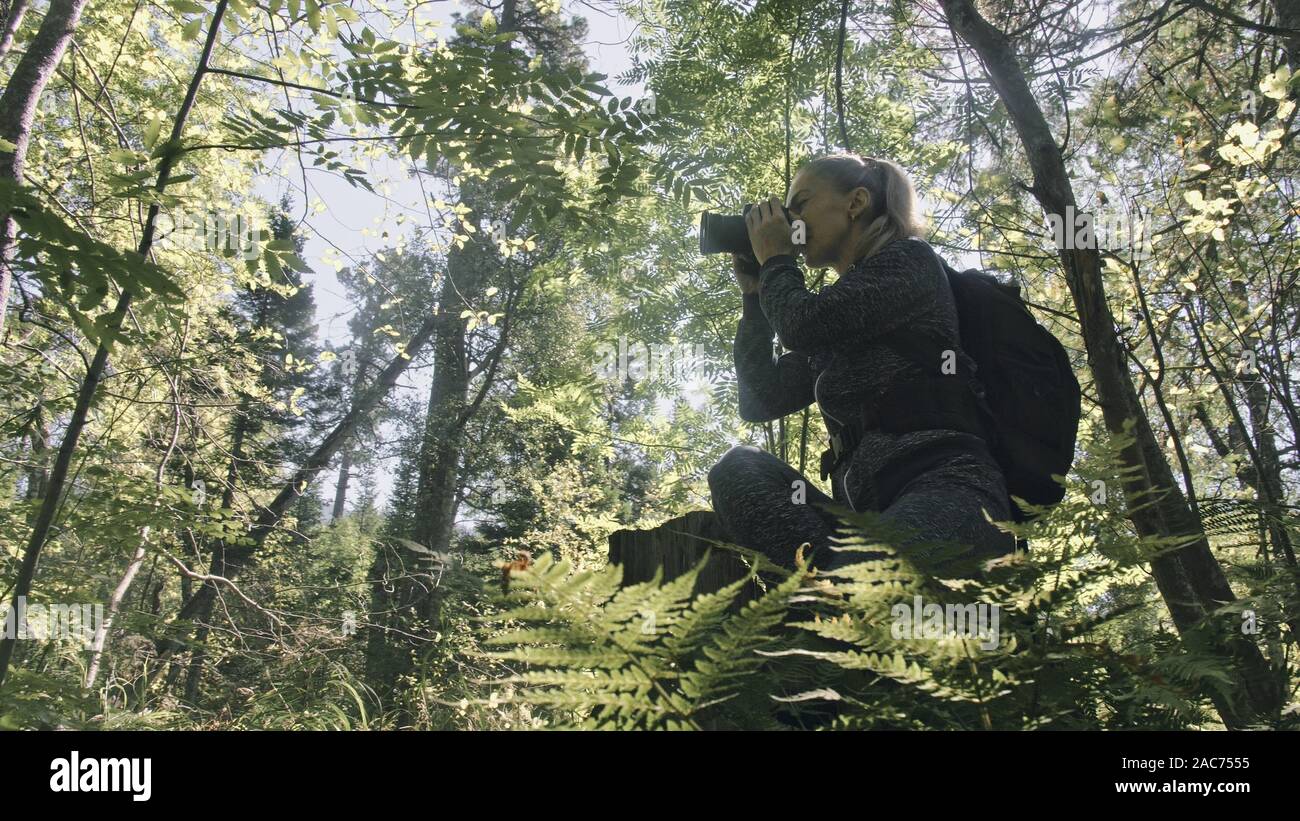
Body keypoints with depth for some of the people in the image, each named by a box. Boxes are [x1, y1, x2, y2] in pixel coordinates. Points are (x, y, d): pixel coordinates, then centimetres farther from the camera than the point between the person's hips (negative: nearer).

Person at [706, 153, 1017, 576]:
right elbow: (760, 399, 24)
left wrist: (774, 260, 13)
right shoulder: (834, 332, 28)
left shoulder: (909, 259, 7)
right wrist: (753, 291, 25)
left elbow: (802, 326, -8)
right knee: (737, 468, -15)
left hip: (946, 487, -7)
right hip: (870, 508, 8)